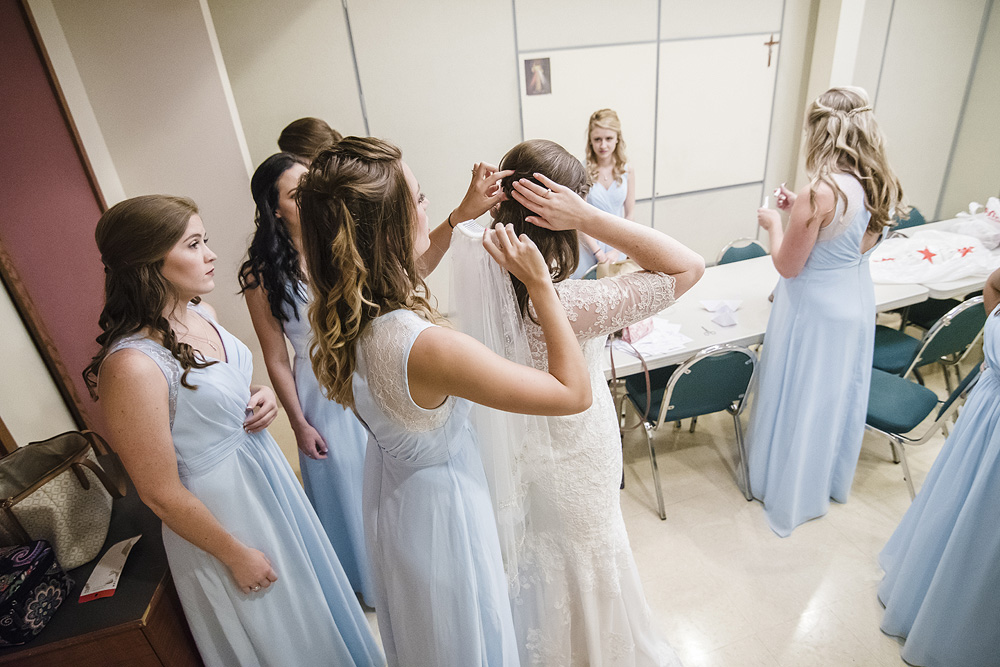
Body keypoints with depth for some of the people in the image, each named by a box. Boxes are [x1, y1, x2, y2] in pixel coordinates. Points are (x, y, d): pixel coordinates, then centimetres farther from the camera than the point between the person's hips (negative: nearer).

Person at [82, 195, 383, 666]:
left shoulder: (199, 314, -5)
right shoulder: (132, 365, -30)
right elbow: (161, 495, -22)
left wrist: (259, 399, -8)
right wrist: (236, 555, -11)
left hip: (266, 471, 7)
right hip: (219, 511, -7)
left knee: (310, 590, 28)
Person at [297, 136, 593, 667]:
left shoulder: (340, 313, -16)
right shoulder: (427, 348, -41)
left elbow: (406, 278, 8)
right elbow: (574, 393, -32)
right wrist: (540, 283, -28)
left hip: (391, 481, 8)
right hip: (439, 499, -7)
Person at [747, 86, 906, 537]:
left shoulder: (820, 193, -27)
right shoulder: (879, 184, -3)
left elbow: (787, 266, -20)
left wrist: (774, 224, -3)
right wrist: (799, 209, 9)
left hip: (814, 311, -8)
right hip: (856, 302, 8)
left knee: (800, 402, 10)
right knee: (840, 396, 24)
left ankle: (788, 495, 30)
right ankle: (831, 480, 46)